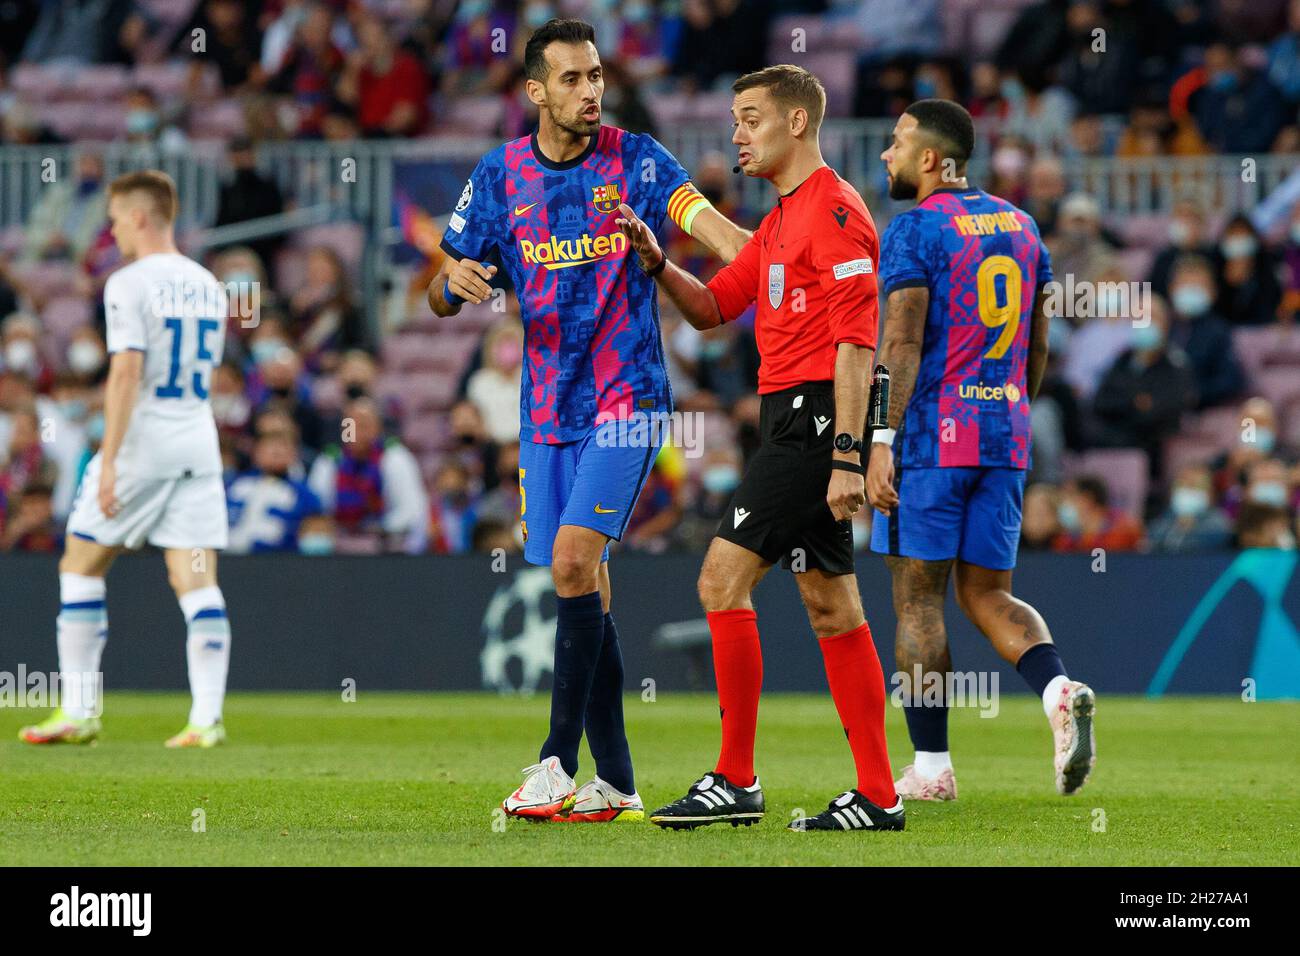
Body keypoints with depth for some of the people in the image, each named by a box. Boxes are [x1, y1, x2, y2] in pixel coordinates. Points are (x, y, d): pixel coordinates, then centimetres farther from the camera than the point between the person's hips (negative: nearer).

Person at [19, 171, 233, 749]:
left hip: (142, 440, -6)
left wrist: (108, 460, -20)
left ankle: (79, 712, 5)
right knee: (197, 580, 2)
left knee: (81, 566, 6)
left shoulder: (129, 284, -10)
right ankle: (206, 718, -7)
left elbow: (126, 374, -19)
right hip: (199, 441, 6)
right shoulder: (207, 285, 12)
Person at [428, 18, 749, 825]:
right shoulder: (501, 176, 6)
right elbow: (443, 297, 11)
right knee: (583, 586, 5)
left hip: (627, 398, -4)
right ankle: (616, 784, 12)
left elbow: (701, 216, -19)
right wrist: (456, 282, -14)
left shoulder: (634, 159, -3)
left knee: (575, 560, -19)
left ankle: (559, 764, -15)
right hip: (548, 408, 4)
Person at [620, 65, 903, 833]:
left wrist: (846, 456, -22)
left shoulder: (835, 210, -12)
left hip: (814, 417, -10)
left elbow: (856, 343, -17)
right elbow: (712, 308, 25)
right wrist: (655, 260, 7)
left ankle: (736, 781, -8)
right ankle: (878, 796, 9)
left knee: (725, 580, -11)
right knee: (831, 606, 8)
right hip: (790, 418, 10)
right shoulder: (781, 221, 19)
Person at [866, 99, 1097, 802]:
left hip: (931, 435, -6)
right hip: (1004, 438, 6)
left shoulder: (914, 230, -8)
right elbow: (1037, 345, 17)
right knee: (986, 592, 12)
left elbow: (902, 343, -16)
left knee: (918, 599, 2)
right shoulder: (1019, 225, 14)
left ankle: (931, 766, 3)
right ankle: (1060, 691, -15)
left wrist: (880, 441, -17)